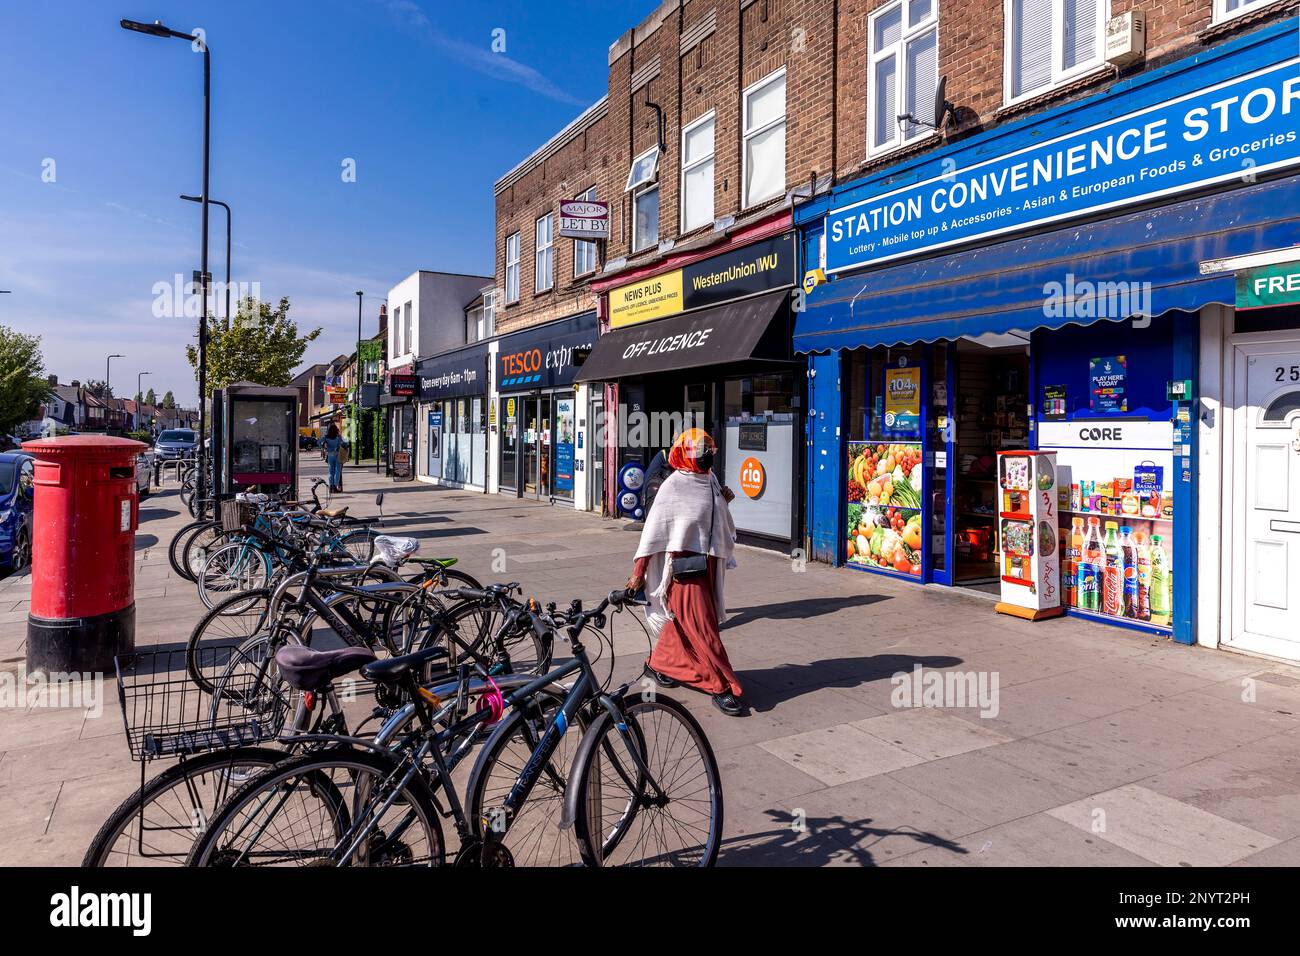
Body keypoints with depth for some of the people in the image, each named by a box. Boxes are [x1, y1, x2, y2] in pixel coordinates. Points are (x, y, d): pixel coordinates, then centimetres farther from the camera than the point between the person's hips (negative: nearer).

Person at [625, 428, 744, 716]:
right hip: (683, 563, -8)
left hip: (708, 561, 8)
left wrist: (724, 502, 7)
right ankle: (722, 688, 2)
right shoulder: (673, 486, -12)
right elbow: (653, 530, -11)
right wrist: (638, 572, -10)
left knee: (681, 621, 18)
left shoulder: (711, 481, 9)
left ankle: (658, 665, 37)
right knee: (702, 627, -5)